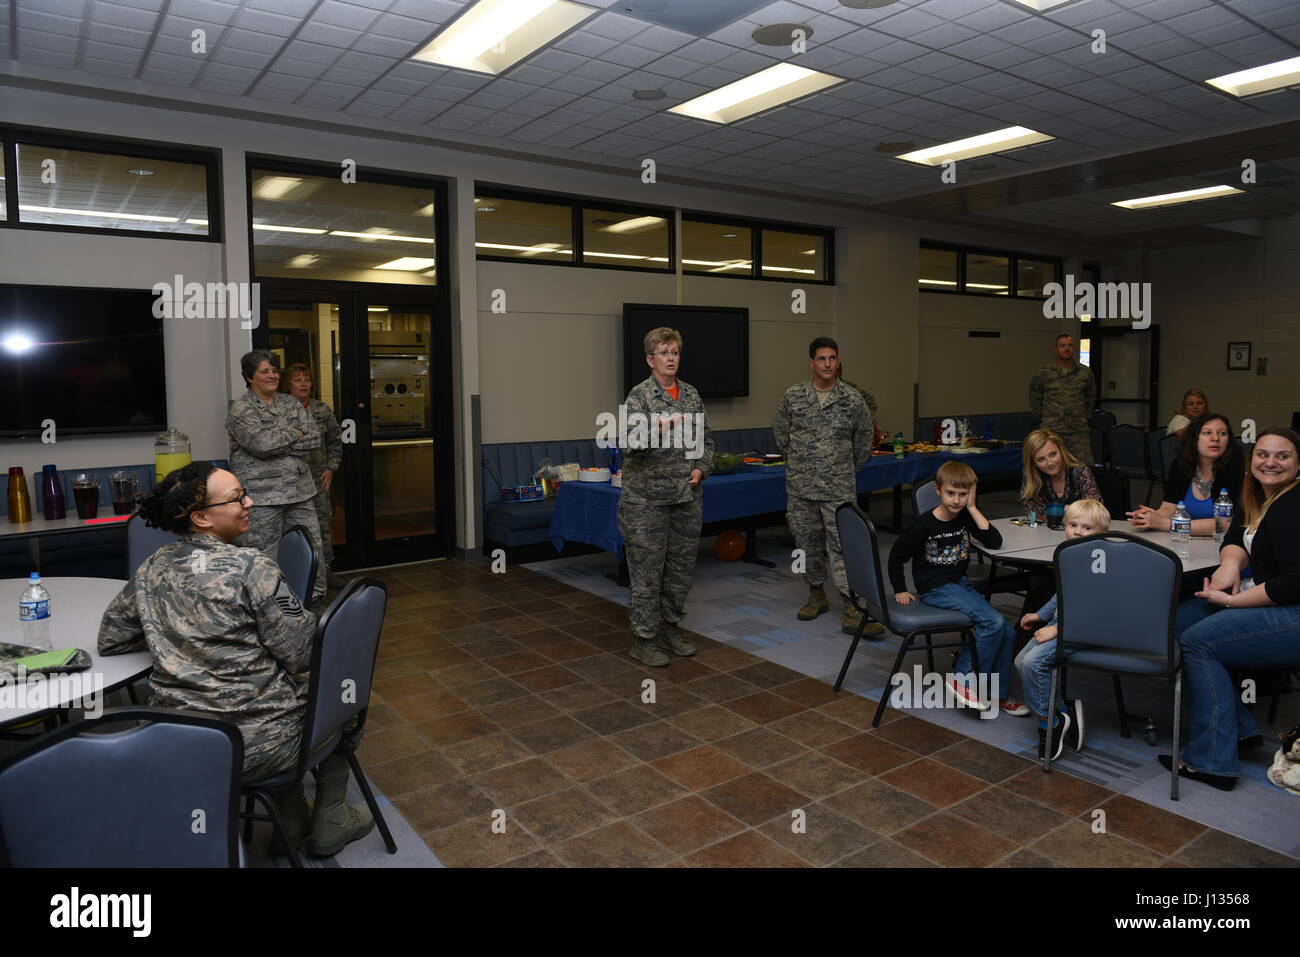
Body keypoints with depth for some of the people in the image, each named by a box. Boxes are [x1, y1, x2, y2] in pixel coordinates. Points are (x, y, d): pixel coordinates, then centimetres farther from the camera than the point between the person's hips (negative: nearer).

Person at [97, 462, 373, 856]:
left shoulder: (152, 569, 2)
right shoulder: (251, 568, -18)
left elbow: (110, 639, 15)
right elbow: (303, 656, -15)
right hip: (253, 747, -6)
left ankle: (290, 820, 34)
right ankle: (329, 820, 26)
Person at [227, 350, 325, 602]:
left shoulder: (291, 404, 13)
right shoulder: (241, 409, -3)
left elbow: (314, 440, 2)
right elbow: (261, 443, -19)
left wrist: (278, 445, -9)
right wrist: (294, 434, -5)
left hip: (299, 490, 6)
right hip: (261, 495, -6)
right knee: (265, 556, -1)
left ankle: (313, 596, 18)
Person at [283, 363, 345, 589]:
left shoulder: (322, 410, 8)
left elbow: (335, 440, 13)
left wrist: (331, 468, 5)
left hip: (319, 478, 4)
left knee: (324, 524, 8)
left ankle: (325, 570, 18)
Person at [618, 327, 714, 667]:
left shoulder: (691, 394, 10)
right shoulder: (640, 395, -8)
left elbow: (706, 440, 17)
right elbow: (630, 446, -19)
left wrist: (701, 469, 1)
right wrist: (658, 429, -36)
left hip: (686, 497, 6)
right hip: (646, 499, -6)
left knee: (682, 567, 13)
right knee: (646, 570, 0)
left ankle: (669, 628, 29)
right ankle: (643, 639, 12)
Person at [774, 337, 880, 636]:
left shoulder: (853, 400, -1)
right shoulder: (793, 396, 1)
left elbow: (863, 441, 11)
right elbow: (780, 433, 14)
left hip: (839, 489, -2)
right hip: (800, 487, 2)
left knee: (843, 545, -7)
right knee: (808, 543, 11)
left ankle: (852, 611, -7)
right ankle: (817, 596, 28)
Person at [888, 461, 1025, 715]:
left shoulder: (966, 517, 3)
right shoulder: (925, 525, -12)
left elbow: (995, 542, -9)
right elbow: (896, 556, -3)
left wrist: (973, 508, -11)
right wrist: (900, 591, 1)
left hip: (961, 583, 7)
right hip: (935, 589, -7)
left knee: (1007, 632, -6)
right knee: (993, 622, -22)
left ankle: (998, 693, 7)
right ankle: (963, 680, -9)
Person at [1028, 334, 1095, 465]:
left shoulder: (1085, 372, 8)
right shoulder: (1043, 373, 0)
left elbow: (1091, 397, 24)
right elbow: (1034, 400, 12)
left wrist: (1084, 417, 19)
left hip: (1078, 430, 2)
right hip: (1051, 430, -2)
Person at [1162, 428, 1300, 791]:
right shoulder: (1257, 496, 10)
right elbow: (1235, 539, 16)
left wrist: (1230, 600, -18)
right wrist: (1230, 564, -8)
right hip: (1269, 598, 10)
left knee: (1199, 640, -17)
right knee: (1178, 619, 4)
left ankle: (1211, 762, -10)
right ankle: (1241, 729, 11)